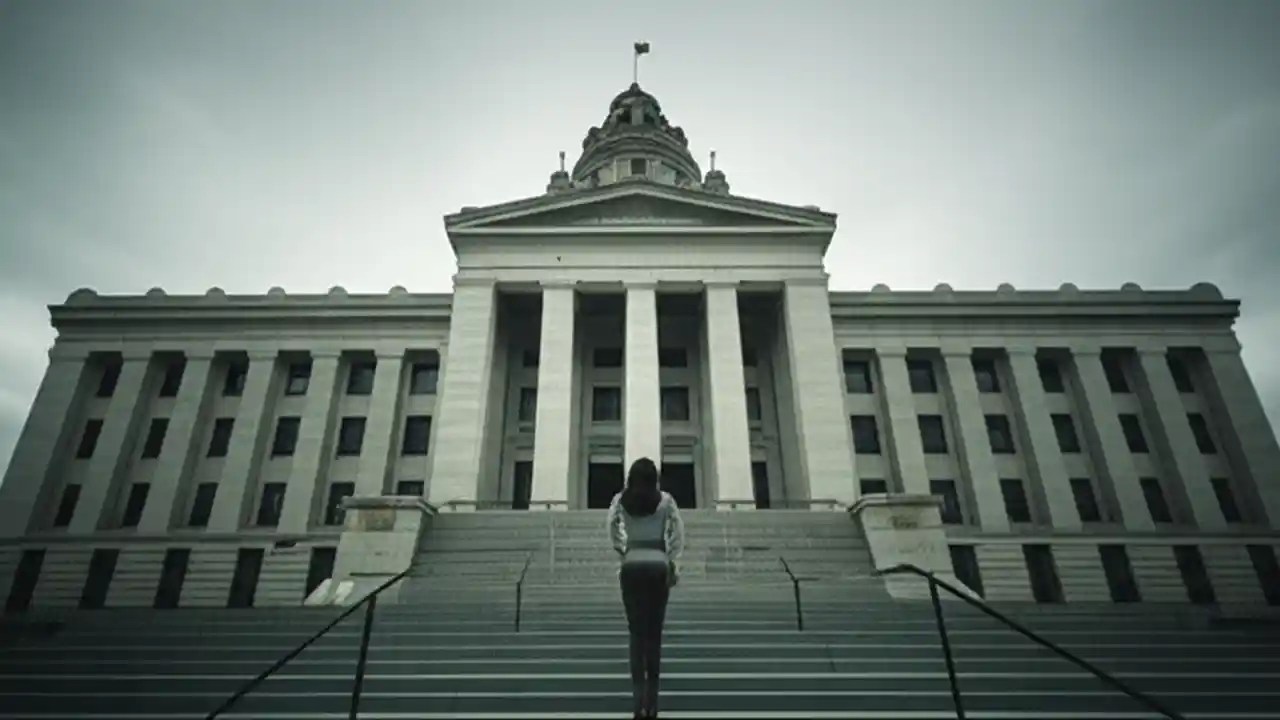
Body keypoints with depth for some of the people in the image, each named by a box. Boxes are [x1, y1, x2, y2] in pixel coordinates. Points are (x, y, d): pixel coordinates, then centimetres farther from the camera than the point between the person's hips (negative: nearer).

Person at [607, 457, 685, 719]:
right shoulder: (665, 499, -1)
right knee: (654, 633, 7)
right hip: (658, 565, -1)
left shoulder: (620, 499, 4)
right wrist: (672, 561, 2)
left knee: (637, 634, 6)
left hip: (631, 567, 1)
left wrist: (622, 552, 7)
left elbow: (612, 530, 0)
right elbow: (678, 533, -3)